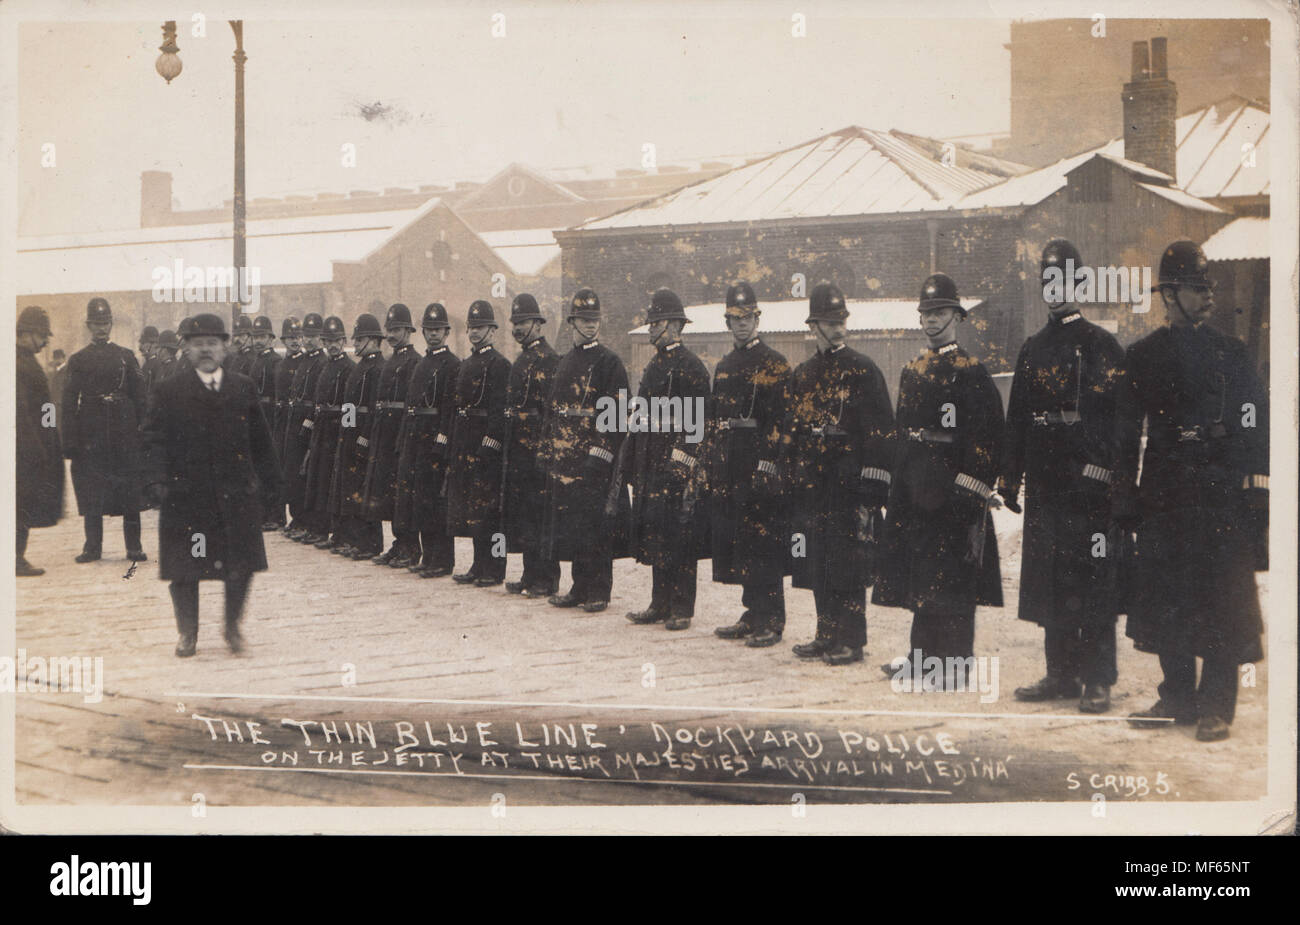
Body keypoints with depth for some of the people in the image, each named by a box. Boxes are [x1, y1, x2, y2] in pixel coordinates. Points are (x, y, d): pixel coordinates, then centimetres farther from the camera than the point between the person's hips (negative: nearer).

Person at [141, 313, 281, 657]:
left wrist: (264, 478, 10)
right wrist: (157, 480, -13)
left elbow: (260, 438, 13)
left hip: (236, 495, 1)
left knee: (241, 565, 1)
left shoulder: (243, 389, 8)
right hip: (186, 496, -1)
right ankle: (187, 632, 18)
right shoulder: (170, 393, 2)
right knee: (183, 569, 3)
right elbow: (155, 440, -2)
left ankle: (233, 626, 21)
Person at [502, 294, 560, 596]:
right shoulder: (523, 358, 18)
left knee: (539, 513, -6)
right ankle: (531, 576, 18)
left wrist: (544, 448, -21)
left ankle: (546, 581, -1)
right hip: (518, 448, 10)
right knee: (521, 512, 11)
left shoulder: (547, 358, -11)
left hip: (535, 447, -10)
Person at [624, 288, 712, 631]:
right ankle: (660, 604, 17)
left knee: (679, 535, -4)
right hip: (651, 465, 8)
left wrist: (683, 460, -18)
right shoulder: (654, 365, 17)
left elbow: (696, 419, -13)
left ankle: (682, 609, 1)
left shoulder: (690, 366, -8)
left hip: (676, 465, -8)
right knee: (654, 535, 10)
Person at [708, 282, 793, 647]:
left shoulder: (774, 364, -4)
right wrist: (711, 463, 14)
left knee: (763, 544, -7)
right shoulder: (724, 366, 18)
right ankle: (753, 615, 19)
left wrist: (767, 465, -18)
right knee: (735, 543, 9)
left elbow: (780, 419, -11)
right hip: (728, 471, 7)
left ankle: (770, 622, -3)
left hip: (758, 465, -7)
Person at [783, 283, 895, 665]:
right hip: (811, 486, 6)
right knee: (817, 562, 9)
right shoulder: (802, 374, 14)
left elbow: (879, 431, -8)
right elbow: (791, 430, 18)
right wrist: (789, 477, 12)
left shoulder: (863, 369, -3)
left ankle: (850, 640, 4)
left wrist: (870, 490, -14)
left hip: (848, 482, -5)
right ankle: (827, 635, 18)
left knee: (848, 561, -4)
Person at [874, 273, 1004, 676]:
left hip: (950, 489, -7)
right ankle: (922, 653, 21)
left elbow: (985, 437, -11)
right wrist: (898, 480, 14)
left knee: (953, 576, -2)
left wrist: (971, 491, -16)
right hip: (915, 488, 7)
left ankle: (955, 660, 5)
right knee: (919, 569, 12)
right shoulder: (912, 371, 14)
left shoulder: (972, 372, -7)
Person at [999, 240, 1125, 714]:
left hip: (1087, 485, -5)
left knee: (1093, 583, -3)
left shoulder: (1104, 346, -1)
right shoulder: (1032, 350, 14)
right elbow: (1017, 418, 15)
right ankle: (1061, 674, 18)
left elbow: (1121, 417, -5)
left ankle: (1098, 681, 3)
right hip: (1045, 487, 5)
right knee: (1050, 584, 9)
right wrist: (1010, 476, 11)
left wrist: (1107, 471, -13)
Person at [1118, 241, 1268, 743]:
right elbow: (1126, 432, 12)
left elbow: (1255, 426, 0)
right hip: (1163, 494, 3)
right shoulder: (1142, 356, 10)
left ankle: (1215, 706, 5)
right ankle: (1177, 697, 18)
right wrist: (1125, 495, 7)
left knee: (1220, 598, -3)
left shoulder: (1230, 352, 4)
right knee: (1164, 597, 5)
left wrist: (1257, 495, -7)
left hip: (1221, 491, -2)